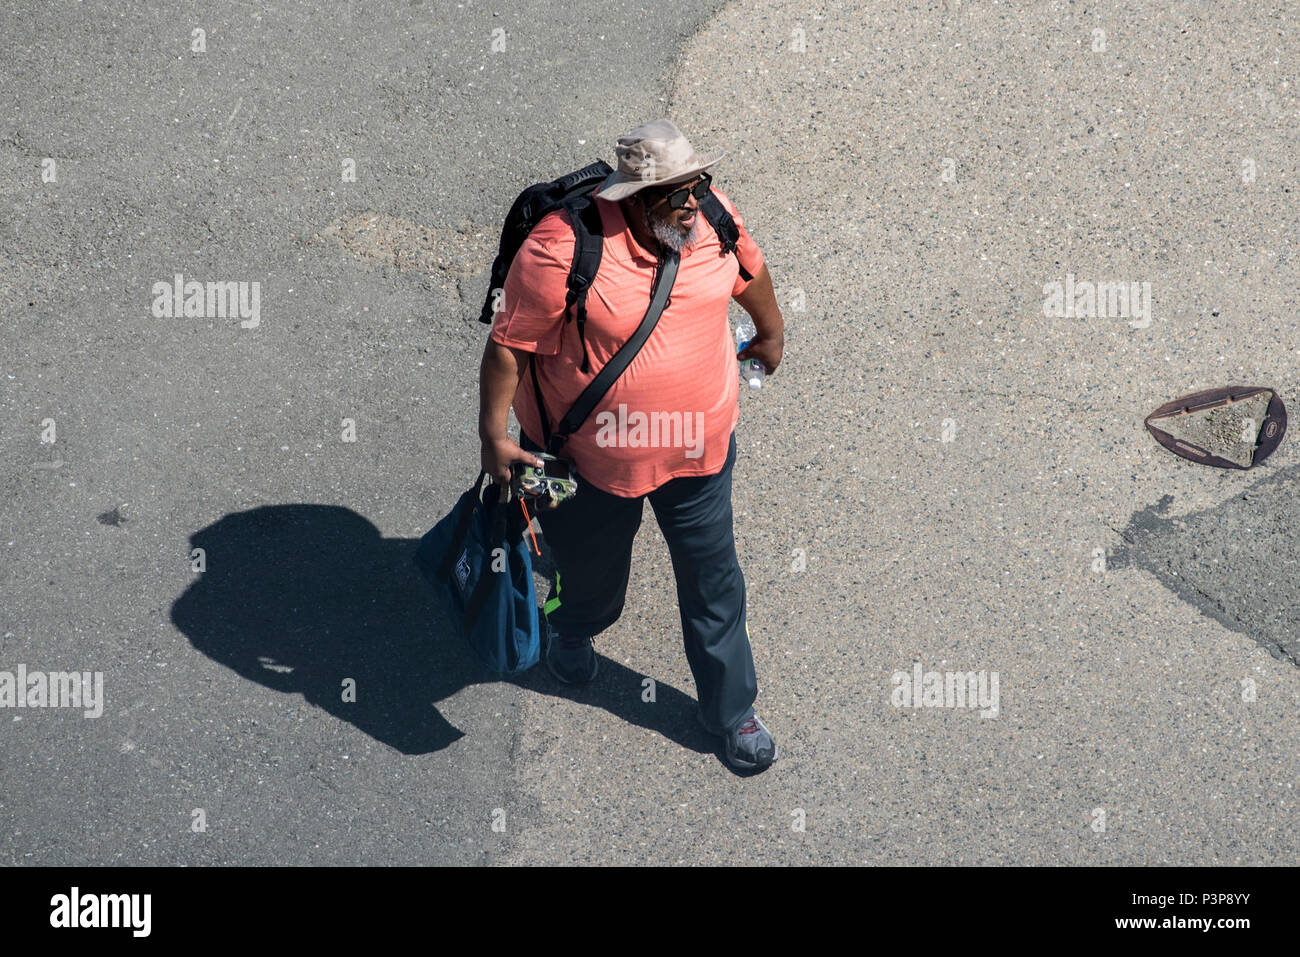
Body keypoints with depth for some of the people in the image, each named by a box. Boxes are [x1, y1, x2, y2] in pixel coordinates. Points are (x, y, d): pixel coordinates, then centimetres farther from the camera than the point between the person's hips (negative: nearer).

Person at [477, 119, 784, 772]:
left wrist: (771, 332, 28)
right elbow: (509, 344, -18)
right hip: (592, 454, -3)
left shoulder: (713, 216, -11)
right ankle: (572, 632, 60)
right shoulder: (563, 251, -28)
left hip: (700, 445, 4)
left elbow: (749, 270, 12)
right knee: (593, 571, 22)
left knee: (713, 582, 14)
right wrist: (493, 436, -16)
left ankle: (731, 709, 36)